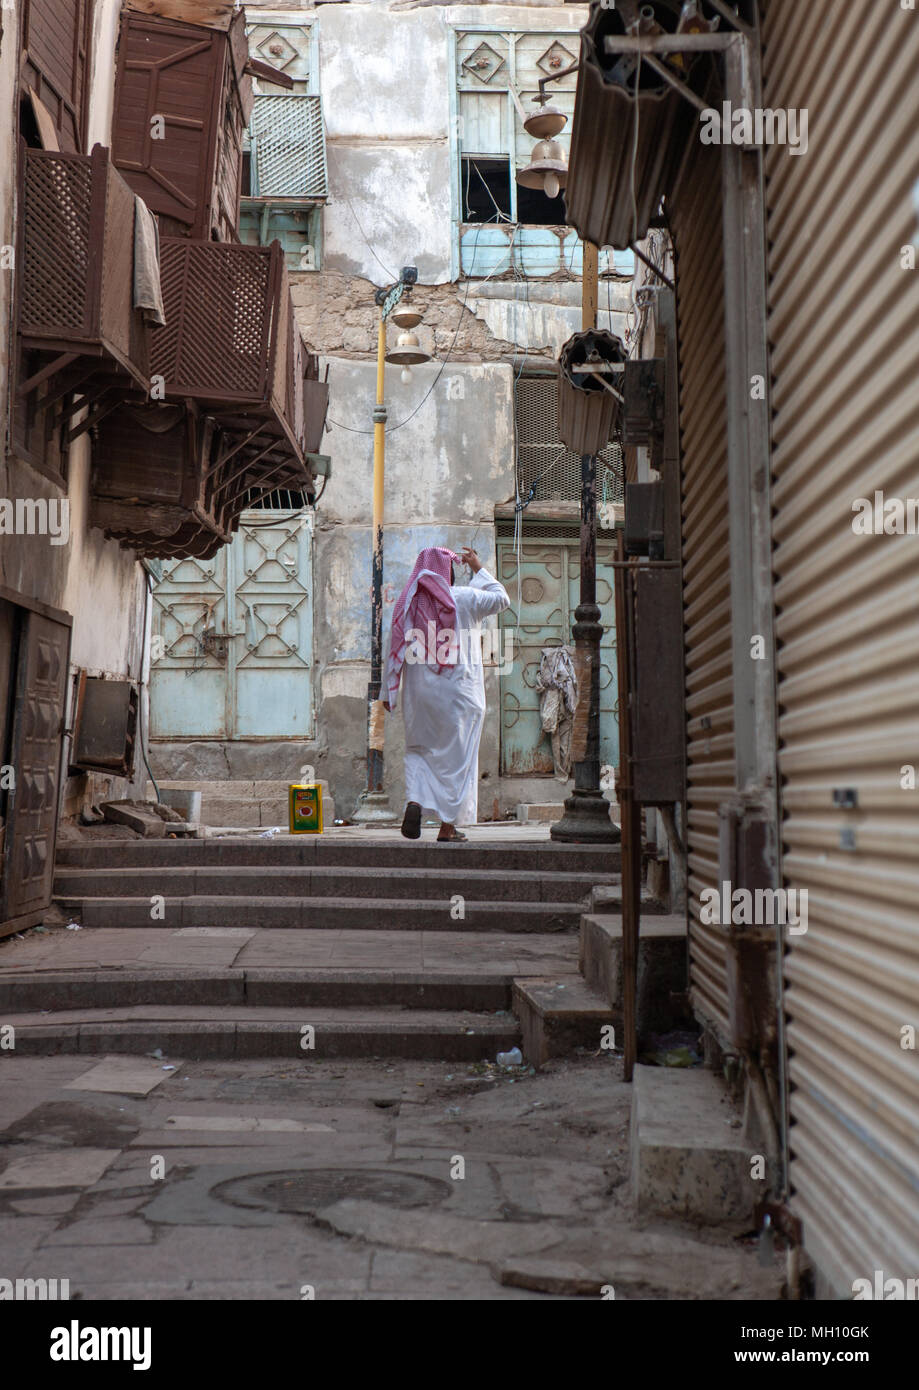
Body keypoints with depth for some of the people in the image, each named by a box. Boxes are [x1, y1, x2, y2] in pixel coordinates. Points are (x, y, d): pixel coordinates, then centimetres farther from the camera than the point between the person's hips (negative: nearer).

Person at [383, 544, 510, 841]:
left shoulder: (407, 602, 4)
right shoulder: (464, 598, -4)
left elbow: (395, 650, 3)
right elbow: (501, 598, 12)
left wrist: (389, 691, 8)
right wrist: (479, 569, 20)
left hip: (418, 691, 3)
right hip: (459, 690, -3)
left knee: (419, 750, 16)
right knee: (457, 754, 5)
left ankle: (414, 801, -10)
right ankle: (448, 825, 7)